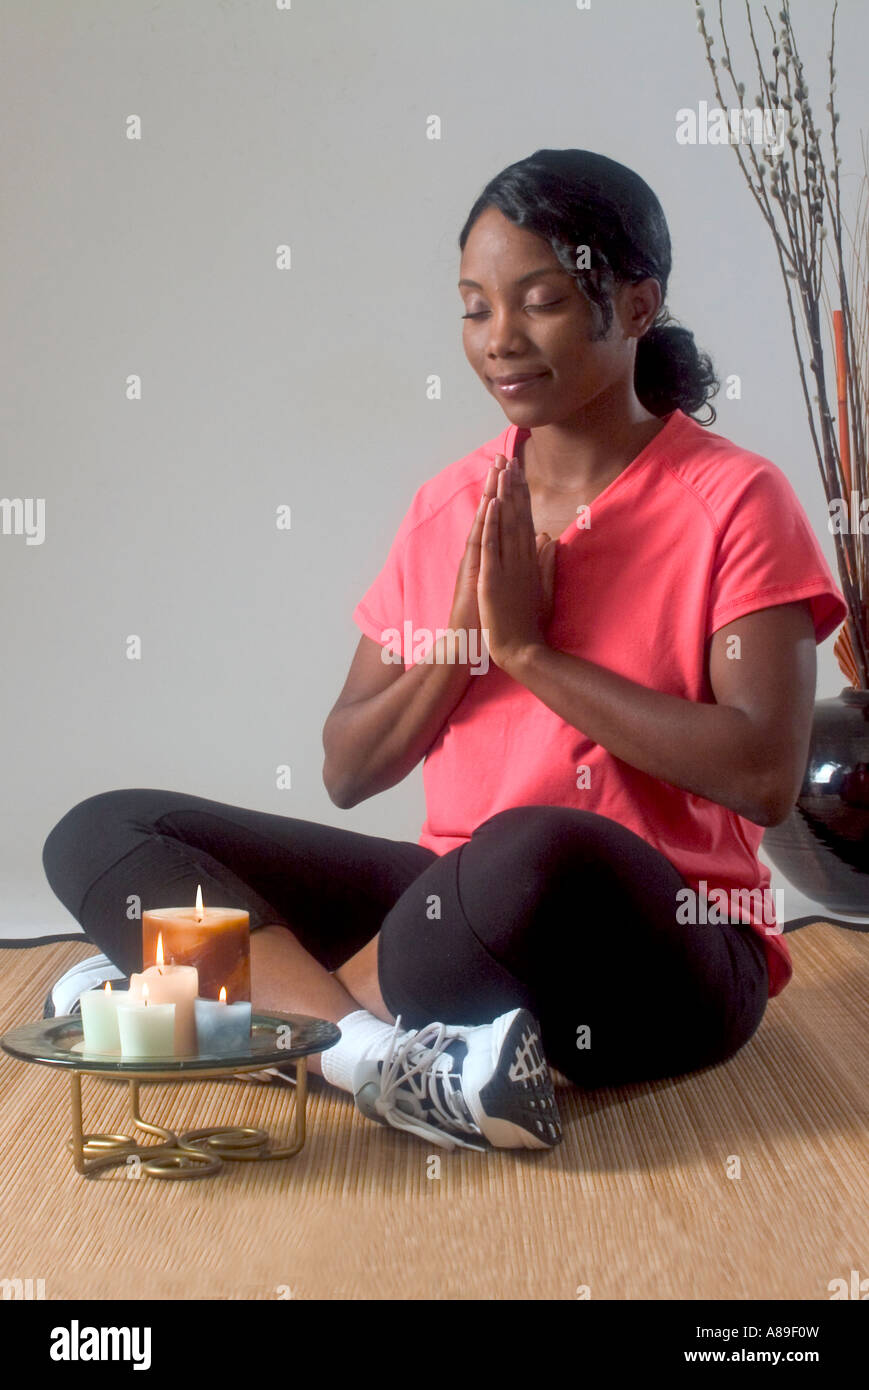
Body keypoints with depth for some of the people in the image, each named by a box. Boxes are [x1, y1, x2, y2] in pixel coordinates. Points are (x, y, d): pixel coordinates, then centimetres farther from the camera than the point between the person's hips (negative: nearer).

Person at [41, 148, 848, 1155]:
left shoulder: (733, 499, -4)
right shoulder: (446, 508, 12)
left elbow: (764, 775, -17)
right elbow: (347, 771, 11)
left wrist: (530, 647, -13)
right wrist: (457, 639, -7)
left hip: (661, 951, -5)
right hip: (457, 901, 6)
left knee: (534, 853, -41)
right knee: (100, 834, -9)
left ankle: (286, 1000, -15)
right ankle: (382, 1052, -31)